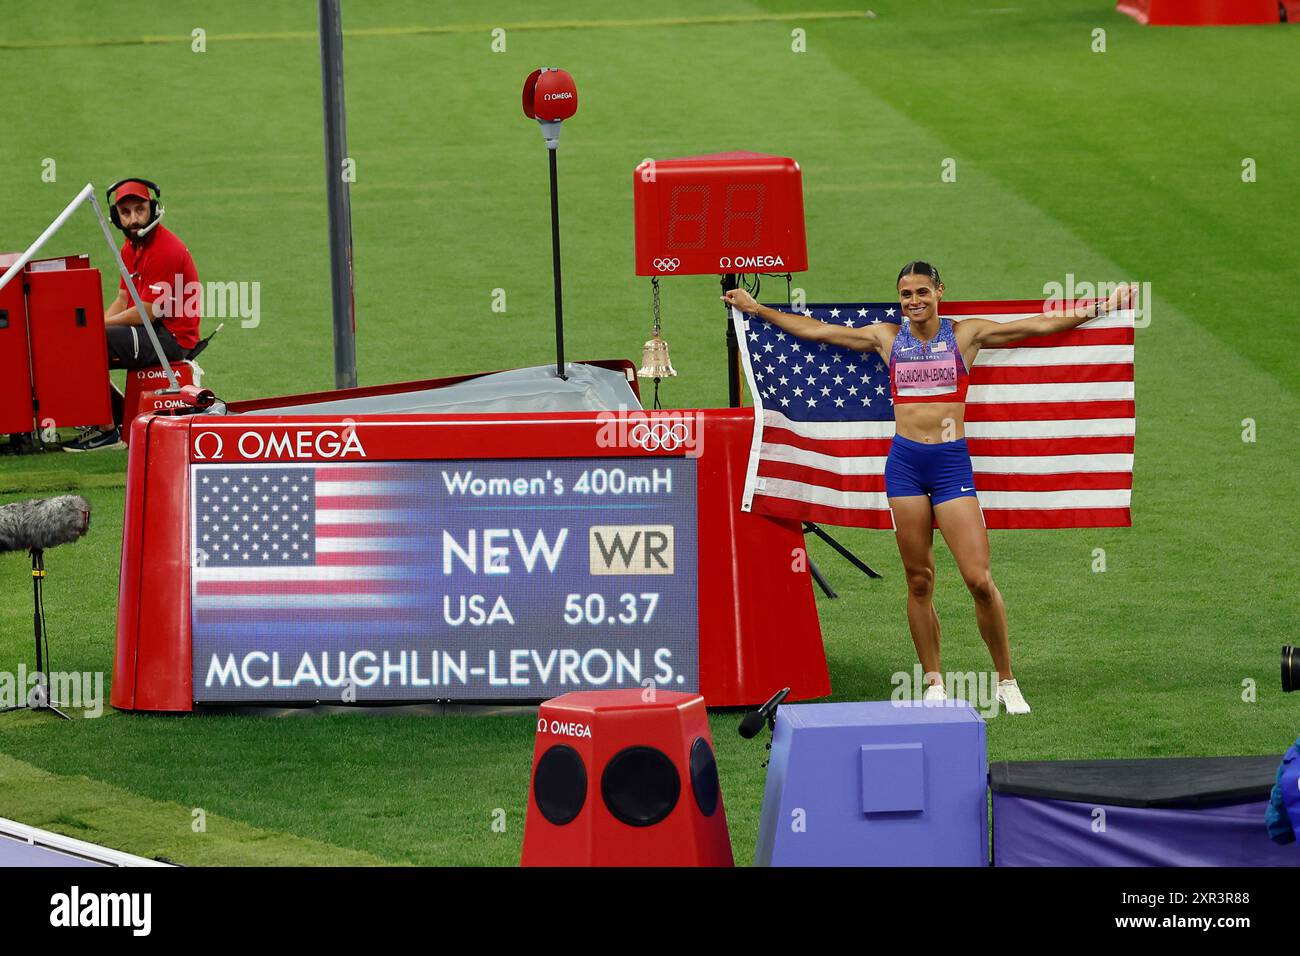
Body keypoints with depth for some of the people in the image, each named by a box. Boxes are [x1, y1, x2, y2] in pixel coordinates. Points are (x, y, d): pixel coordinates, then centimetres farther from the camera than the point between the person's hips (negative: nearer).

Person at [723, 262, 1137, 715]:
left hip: (952, 461, -2)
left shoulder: (966, 334, 5)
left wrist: (1099, 308, 1)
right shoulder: (886, 338, 10)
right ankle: (934, 685, 14)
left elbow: (1041, 325, 5)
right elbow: (813, 330, 18)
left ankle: (1007, 681, 4)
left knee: (979, 579, -9)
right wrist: (755, 309, 20)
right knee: (919, 583, 4)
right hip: (905, 462, 2)